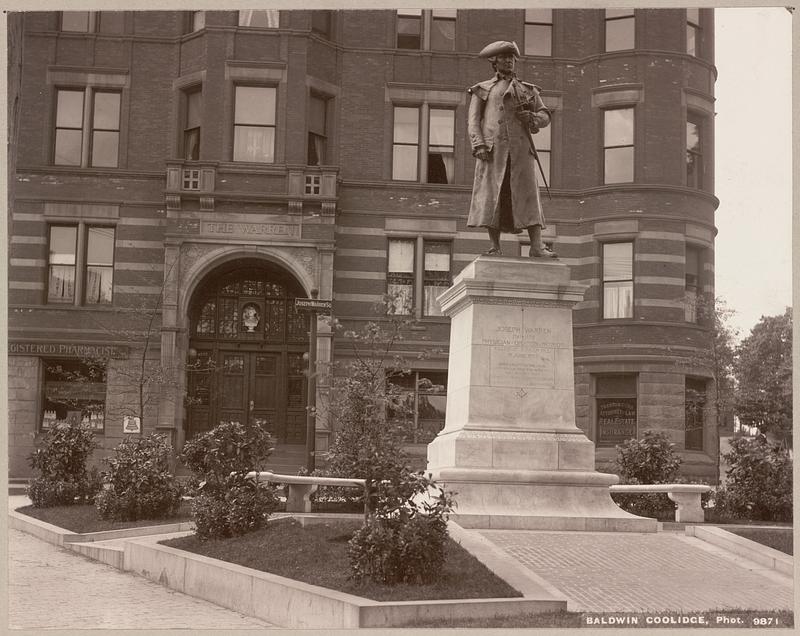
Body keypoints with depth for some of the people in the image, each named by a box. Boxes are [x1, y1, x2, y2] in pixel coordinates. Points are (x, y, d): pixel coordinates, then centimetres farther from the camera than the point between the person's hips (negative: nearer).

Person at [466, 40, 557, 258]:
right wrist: (478, 145, -8)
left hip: (520, 148, 1)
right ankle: (495, 248, -4)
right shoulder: (482, 90, 17)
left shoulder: (528, 90, 21)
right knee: (492, 196, -6)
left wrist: (533, 118, -6)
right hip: (493, 148, -1)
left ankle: (537, 246, -13)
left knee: (528, 194, -7)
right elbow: (473, 120, 8)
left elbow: (545, 115, 17)